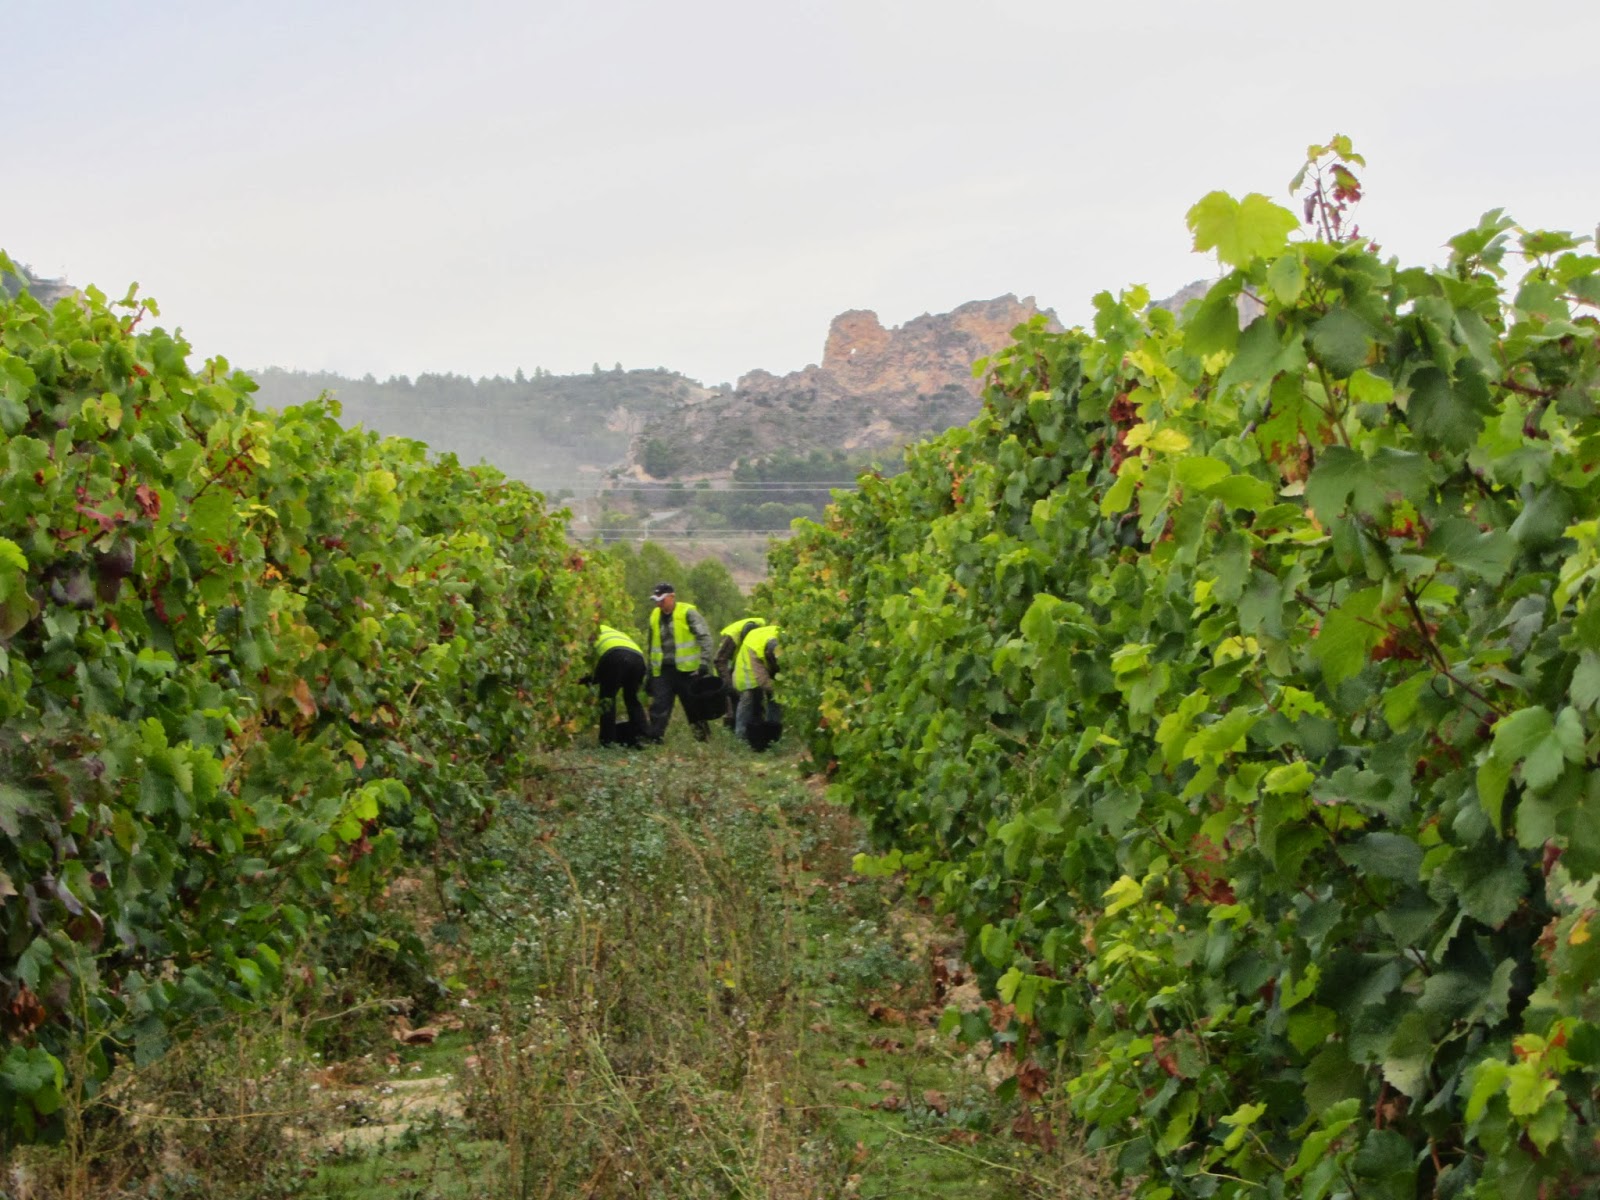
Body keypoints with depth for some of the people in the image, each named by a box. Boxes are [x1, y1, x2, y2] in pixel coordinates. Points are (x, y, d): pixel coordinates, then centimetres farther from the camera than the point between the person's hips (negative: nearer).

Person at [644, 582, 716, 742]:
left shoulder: (687, 613, -7)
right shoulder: (655, 617, 11)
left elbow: (704, 637, -13)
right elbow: (651, 647, 20)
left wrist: (704, 663, -22)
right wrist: (650, 675, 18)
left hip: (687, 671, -5)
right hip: (663, 671, 5)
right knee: (658, 708, -4)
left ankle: (703, 739, 15)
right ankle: (654, 740, -4)